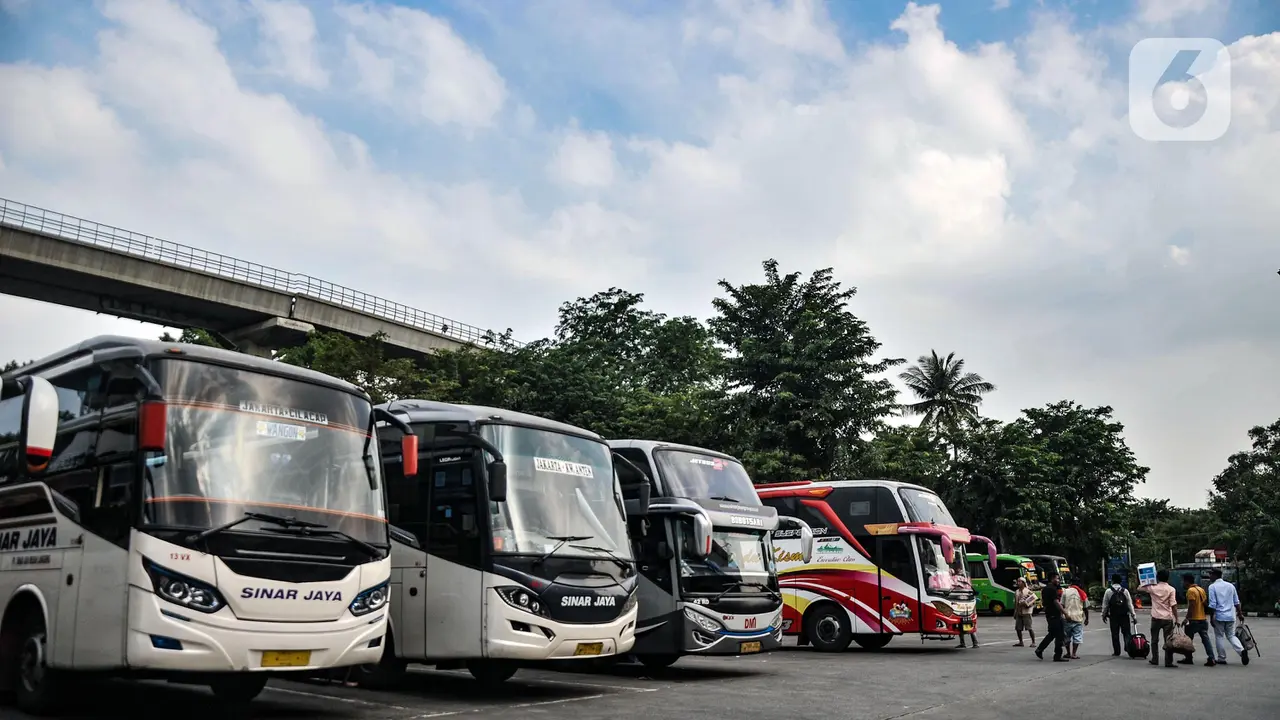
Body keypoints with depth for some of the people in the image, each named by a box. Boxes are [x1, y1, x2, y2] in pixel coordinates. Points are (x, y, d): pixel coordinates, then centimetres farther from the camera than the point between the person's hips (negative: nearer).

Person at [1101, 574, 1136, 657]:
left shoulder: (1108, 591, -4)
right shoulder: (1125, 591, 0)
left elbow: (1105, 605, 1)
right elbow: (1130, 604, -1)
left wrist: (1104, 615, 13)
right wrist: (1134, 616, 4)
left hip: (1113, 616, -1)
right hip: (1124, 616, 1)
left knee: (1115, 634, 5)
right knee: (1126, 632, 7)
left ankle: (1116, 652, 7)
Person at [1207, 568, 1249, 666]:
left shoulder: (1212, 586, -8)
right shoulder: (1230, 586, 8)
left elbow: (1212, 604, -12)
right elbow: (1237, 602, 12)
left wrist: (1212, 617, -7)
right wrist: (1239, 613, 22)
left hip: (1219, 616, -5)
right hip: (1231, 615, 5)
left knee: (1219, 636, 7)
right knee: (1231, 636, 14)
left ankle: (1222, 658, 10)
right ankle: (1242, 650, -11)